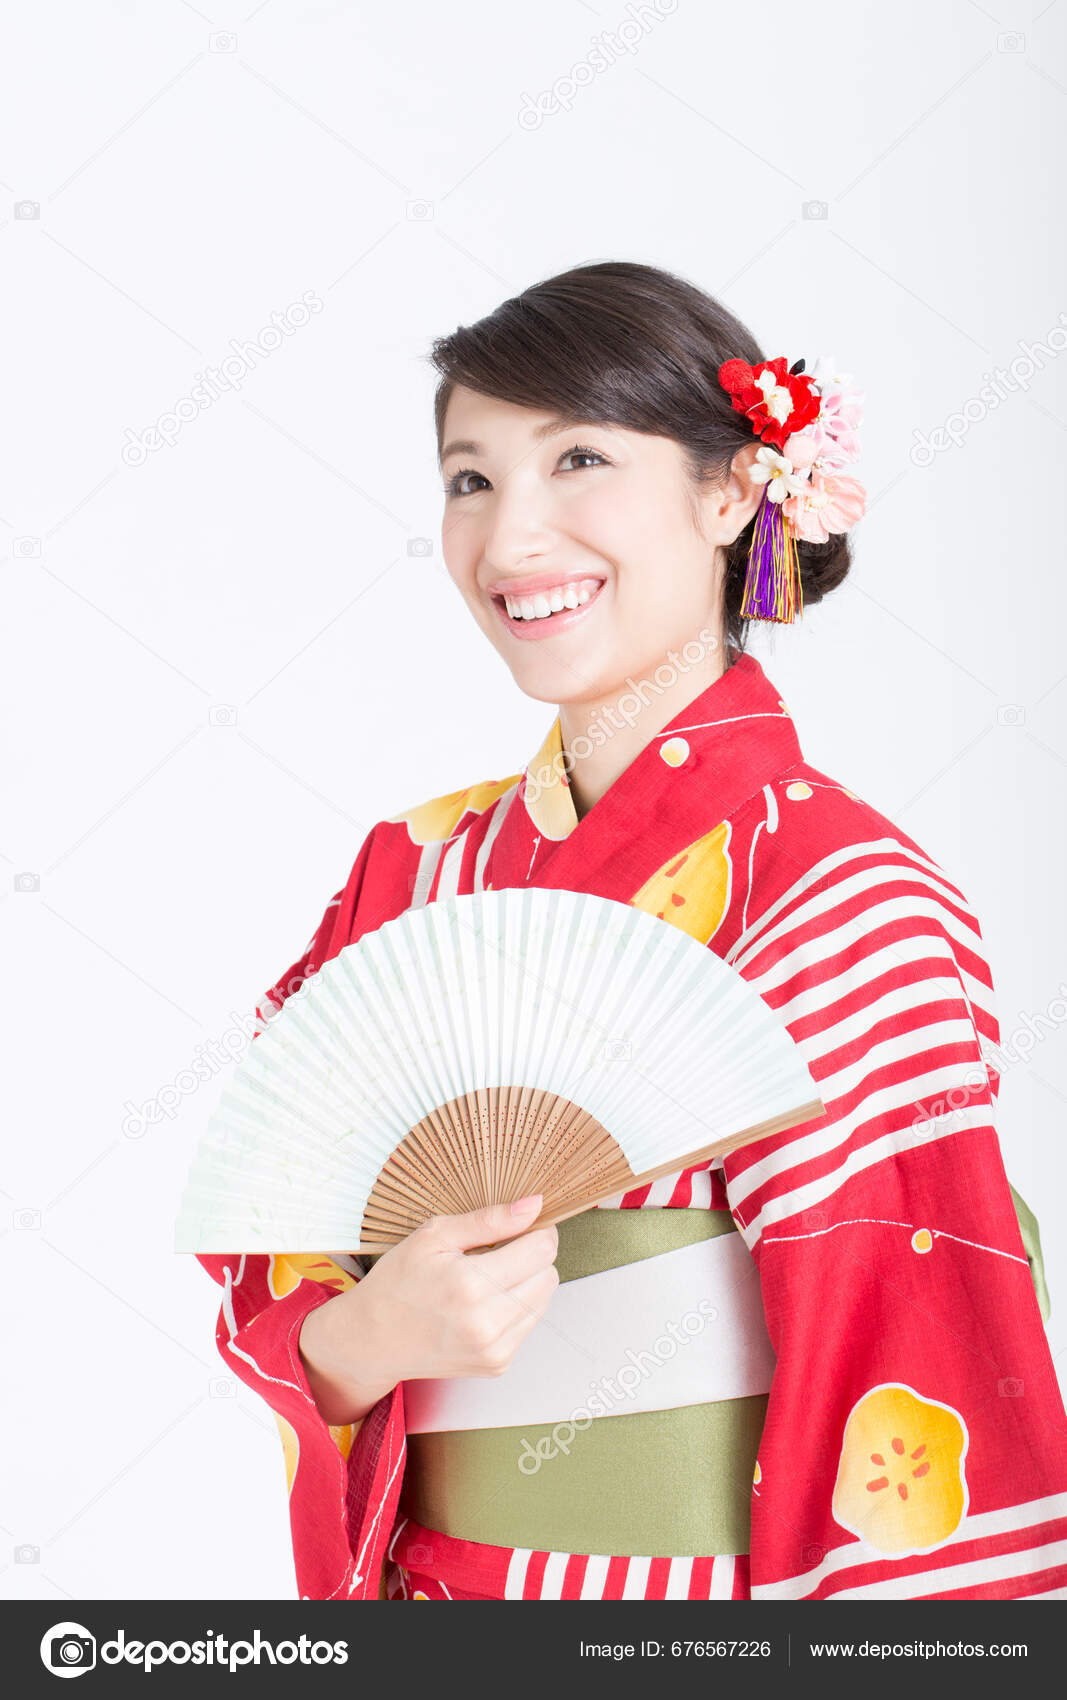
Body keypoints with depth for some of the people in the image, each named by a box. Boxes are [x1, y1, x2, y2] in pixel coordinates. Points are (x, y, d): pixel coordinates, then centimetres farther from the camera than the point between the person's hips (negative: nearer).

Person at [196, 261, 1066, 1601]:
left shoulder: (837, 893, -18)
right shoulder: (414, 869, -3)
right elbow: (271, 1267, -2)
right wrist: (362, 1337, -20)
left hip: (709, 1575, -4)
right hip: (437, 1573, 4)